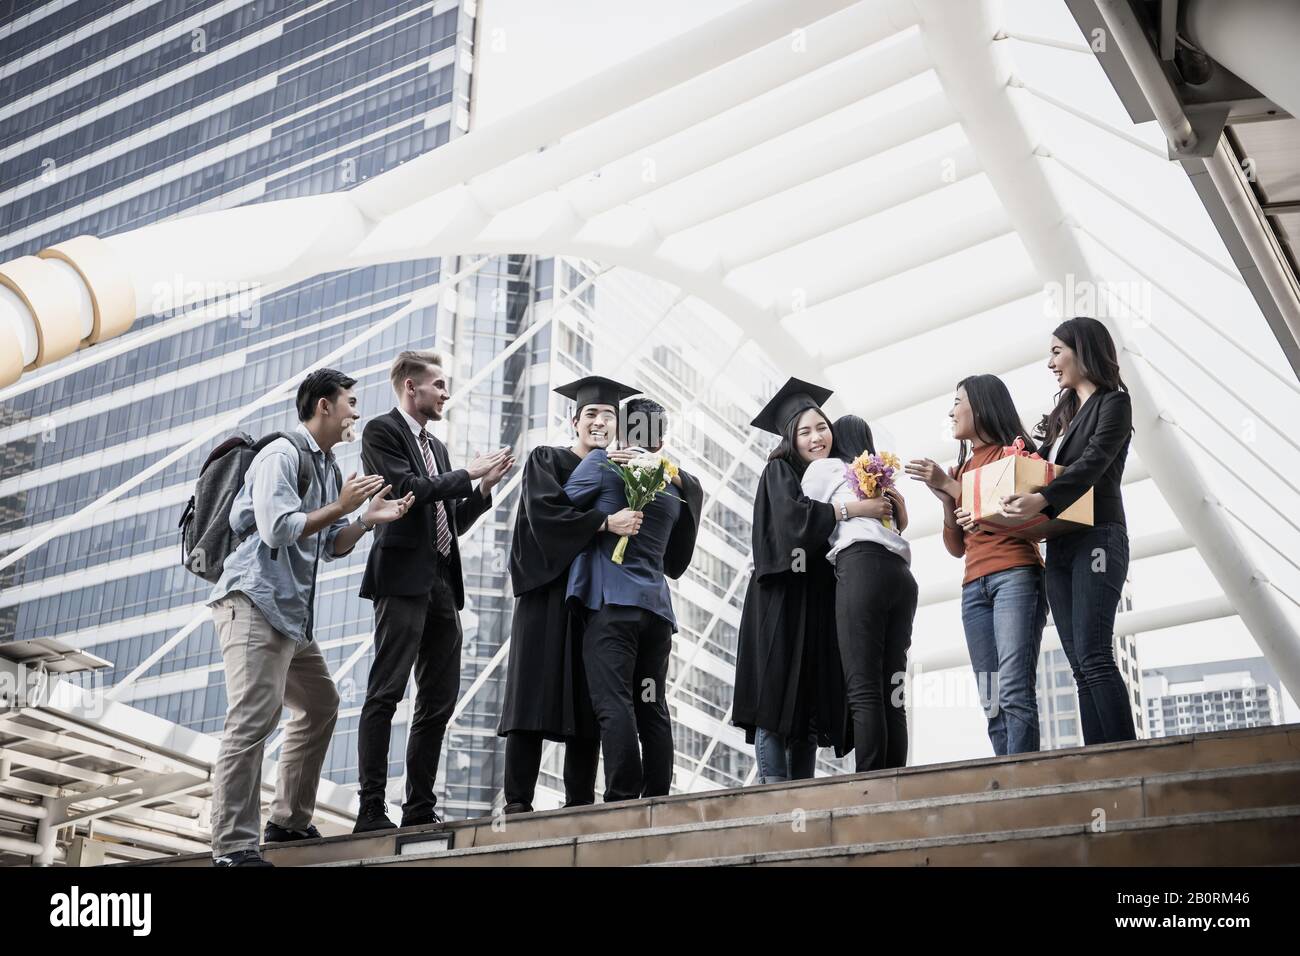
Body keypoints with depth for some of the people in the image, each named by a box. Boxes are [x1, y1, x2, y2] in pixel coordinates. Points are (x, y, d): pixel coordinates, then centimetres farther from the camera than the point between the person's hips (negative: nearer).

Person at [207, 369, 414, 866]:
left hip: (291, 610, 10)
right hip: (255, 601, -10)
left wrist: (369, 519, 3)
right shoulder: (281, 455, -9)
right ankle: (233, 847, -15)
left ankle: (289, 821, 26)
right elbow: (276, 528, -20)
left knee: (319, 704, 17)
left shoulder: (329, 466, 18)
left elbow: (331, 546, 18)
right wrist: (341, 506, -14)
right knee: (254, 717, -16)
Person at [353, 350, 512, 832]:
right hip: (403, 576, -8)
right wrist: (468, 473, -6)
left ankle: (420, 807, 10)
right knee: (386, 693, -10)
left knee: (440, 698, 6)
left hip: (441, 583, 8)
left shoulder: (436, 447, 23)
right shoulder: (381, 431, 0)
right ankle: (371, 810, -10)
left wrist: (484, 487, 8)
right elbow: (408, 488, -14)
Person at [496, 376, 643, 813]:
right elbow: (543, 510, -12)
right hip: (550, 591, -4)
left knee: (588, 703, -1)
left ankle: (580, 802, 0)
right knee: (536, 693, -9)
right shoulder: (546, 461, 6)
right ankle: (518, 801, -9)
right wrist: (605, 522, -22)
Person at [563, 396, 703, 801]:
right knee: (652, 708, 8)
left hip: (611, 601, -6)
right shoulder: (677, 484, 15)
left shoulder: (603, 461, -2)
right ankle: (656, 800, 6)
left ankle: (622, 798, -16)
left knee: (614, 705, -10)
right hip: (656, 605, 6)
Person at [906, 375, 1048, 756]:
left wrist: (950, 484, -4)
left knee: (1015, 691, -19)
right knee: (992, 702, -6)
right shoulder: (960, 469, 25)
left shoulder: (1016, 451, 9)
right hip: (975, 586, 6)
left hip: (1016, 575, -6)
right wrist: (944, 496, 3)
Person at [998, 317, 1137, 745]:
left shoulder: (1114, 403, 0)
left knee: (1093, 657, -18)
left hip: (1097, 538, -8)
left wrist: (1040, 500, -31)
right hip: (1059, 546, 8)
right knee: (1081, 667, -1)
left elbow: (1093, 463, -16)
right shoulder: (1065, 413, 23)